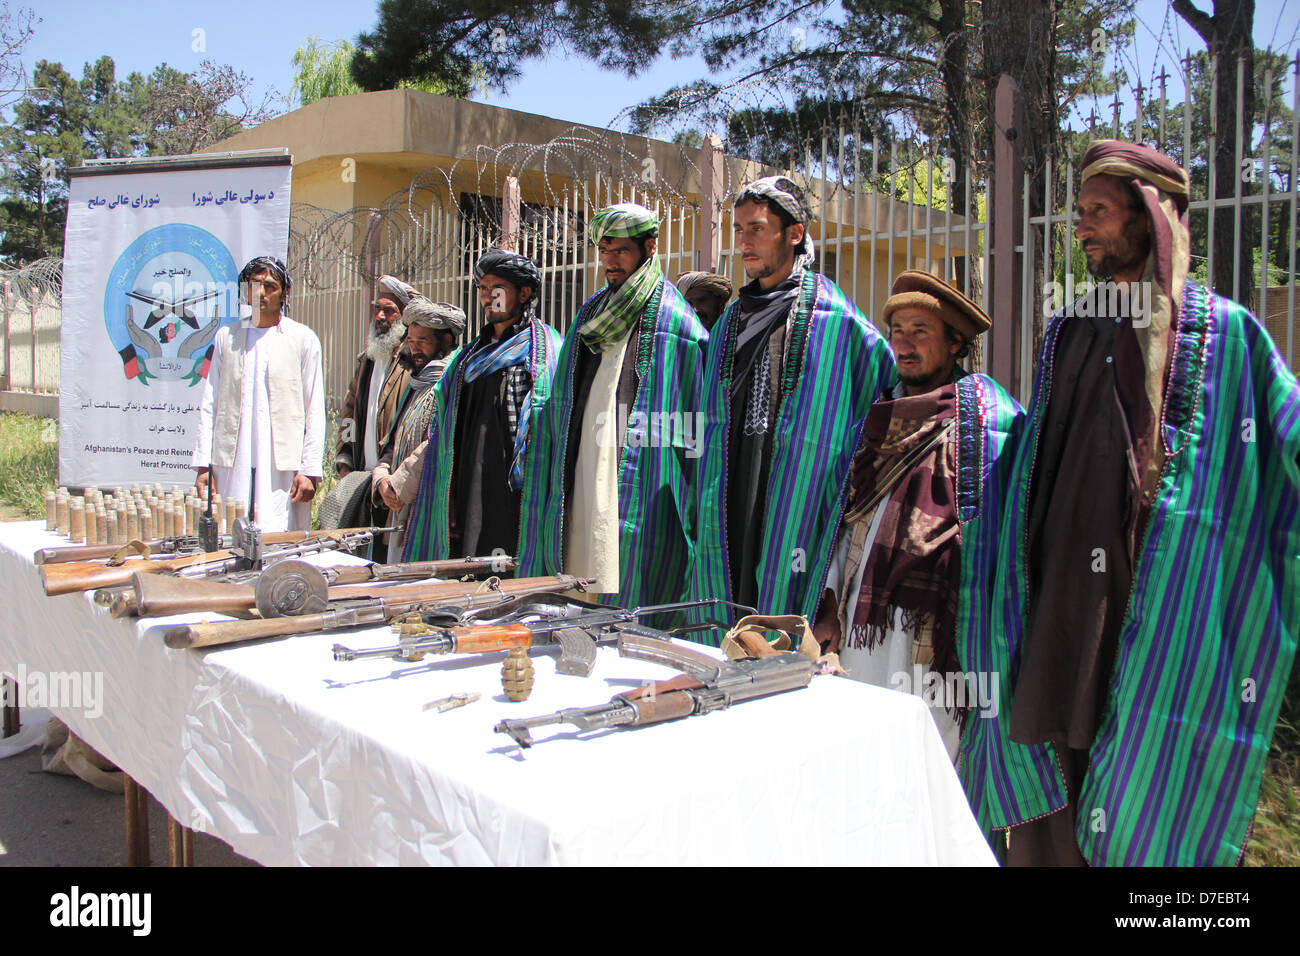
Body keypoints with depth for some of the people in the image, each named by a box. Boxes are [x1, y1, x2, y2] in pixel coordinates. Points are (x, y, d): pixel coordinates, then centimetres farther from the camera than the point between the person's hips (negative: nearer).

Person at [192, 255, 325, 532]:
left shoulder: (303, 339, 6)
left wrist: (309, 470, -5)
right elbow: (210, 406, 13)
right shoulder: (226, 337, 14)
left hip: (283, 467, -2)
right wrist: (203, 464, 4)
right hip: (232, 467, 3)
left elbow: (315, 412, 3)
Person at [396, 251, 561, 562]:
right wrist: (399, 481, 11)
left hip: (514, 499, -6)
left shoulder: (543, 352, 0)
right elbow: (441, 438, 20)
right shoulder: (472, 356, 21)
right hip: (469, 497, 6)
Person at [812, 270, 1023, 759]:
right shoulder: (882, 414, 16)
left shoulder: (984, 414, -3)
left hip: (931, 631, -5)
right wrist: (831, 605, 10)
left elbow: (993, 534, -8)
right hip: (862, 629, 6)